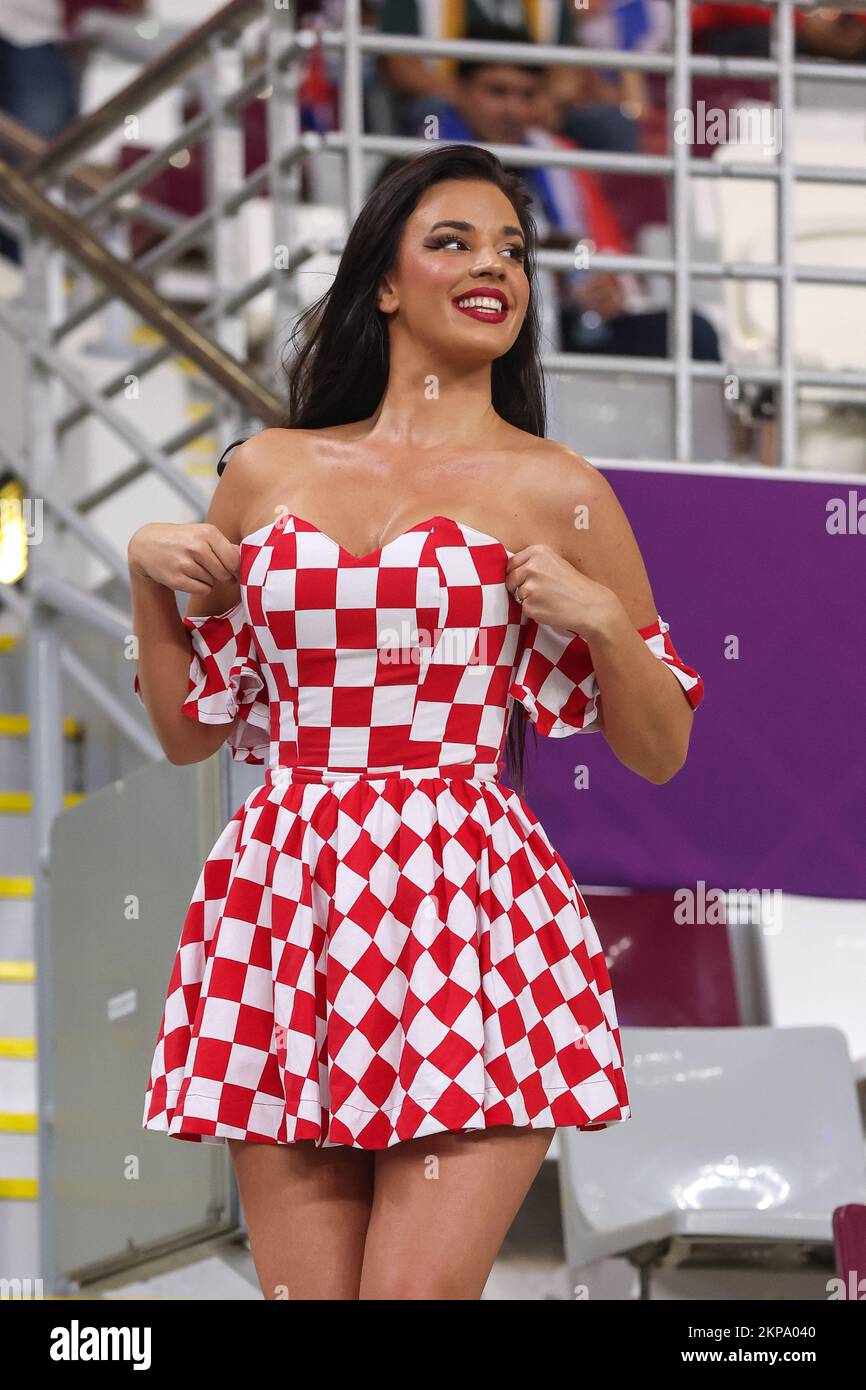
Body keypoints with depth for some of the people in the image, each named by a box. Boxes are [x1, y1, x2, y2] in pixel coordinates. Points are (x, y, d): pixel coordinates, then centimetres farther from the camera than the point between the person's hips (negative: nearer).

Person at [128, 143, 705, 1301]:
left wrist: (602, 619, -6)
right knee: (302, 1292, 1)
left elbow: (660, 752, 10)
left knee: (417, 1290, -14)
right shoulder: (268, 474, 14)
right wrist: (149, 572, 7)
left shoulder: (556, 491, 6)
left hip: (467, 920, -3)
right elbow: (190, 731, 20)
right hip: (286, 911, 3)